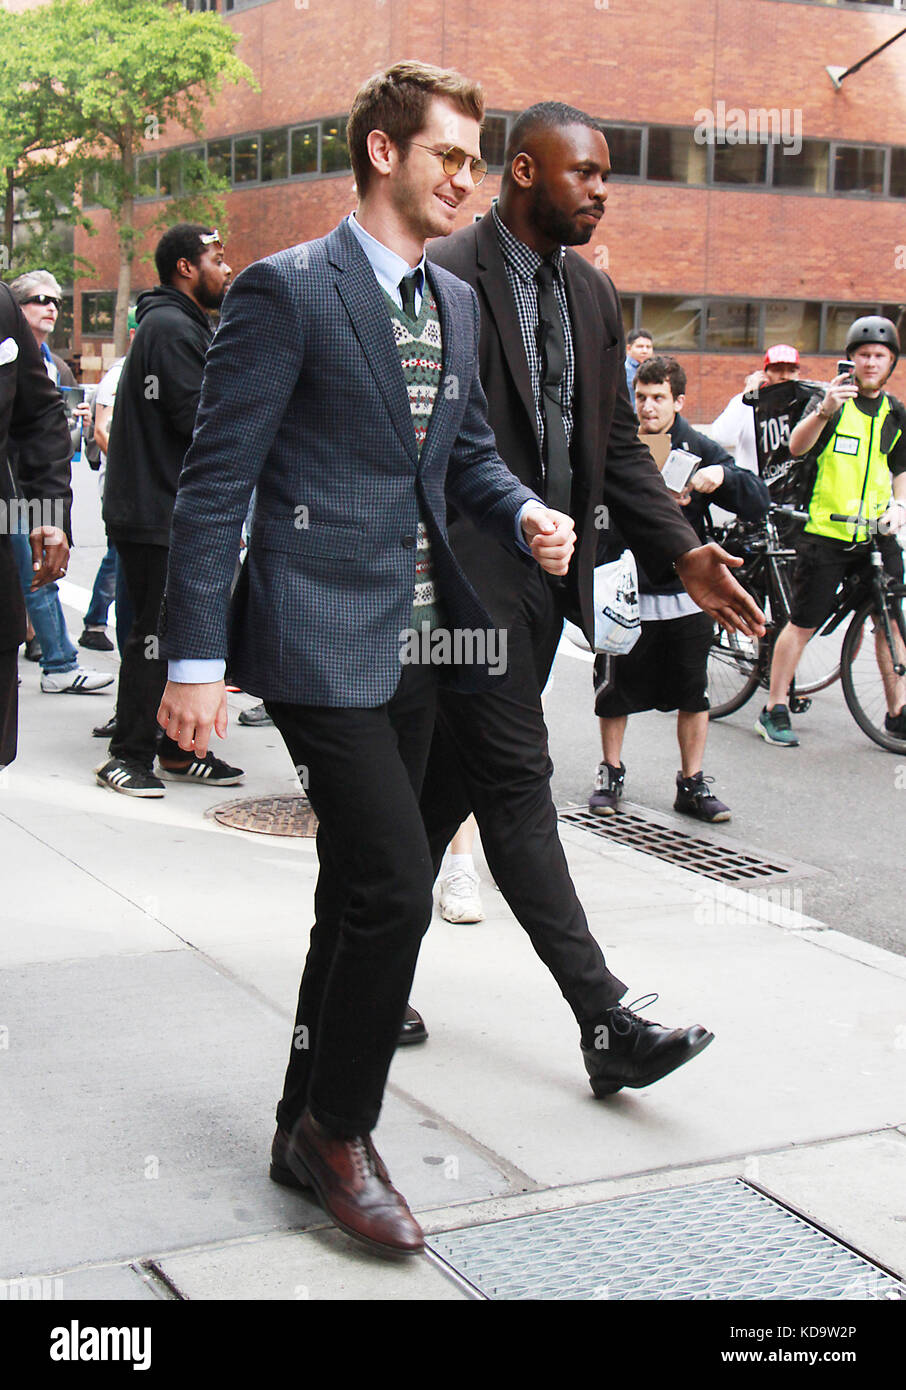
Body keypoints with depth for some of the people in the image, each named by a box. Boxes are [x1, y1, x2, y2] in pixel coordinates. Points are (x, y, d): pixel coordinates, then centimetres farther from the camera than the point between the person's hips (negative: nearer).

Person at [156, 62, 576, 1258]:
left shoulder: (456, 302, 14)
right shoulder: (287, 290, -8)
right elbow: (217, 478, -11)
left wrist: (525, 513, 1)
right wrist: (195, 659, -16)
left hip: (415, 643, 8)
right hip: (321, 637, -8)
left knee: (360, 895, 13)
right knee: (395, 888, -13)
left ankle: (307, 1129, 27)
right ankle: (338, 1131, 8)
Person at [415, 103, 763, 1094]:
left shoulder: (593, 296, 15)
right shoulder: (443, 279, -10)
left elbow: (617, 444, 16)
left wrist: (681, 551, 5)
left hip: (548, 575, 8)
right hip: (470, 572, -8)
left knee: (453, 777, 15)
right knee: (517, 780, -7)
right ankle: (607, 1023, -7)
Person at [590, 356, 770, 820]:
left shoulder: (699, 448, 2)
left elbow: (759, 503, -3)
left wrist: (722, 476, -20)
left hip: (688, 594, 2)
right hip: (626, 595, -1)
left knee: (693, 694, 7)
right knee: (615, 691, 7)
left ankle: (692, 783, 20)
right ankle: (611, 773, 27)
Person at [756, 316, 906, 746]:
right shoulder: (832, 400, -4)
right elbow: (797, 447, -21)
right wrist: (824, 410, -40)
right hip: (826, 534, -4)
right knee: (802, 625, -1)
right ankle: (774, 711, 8)